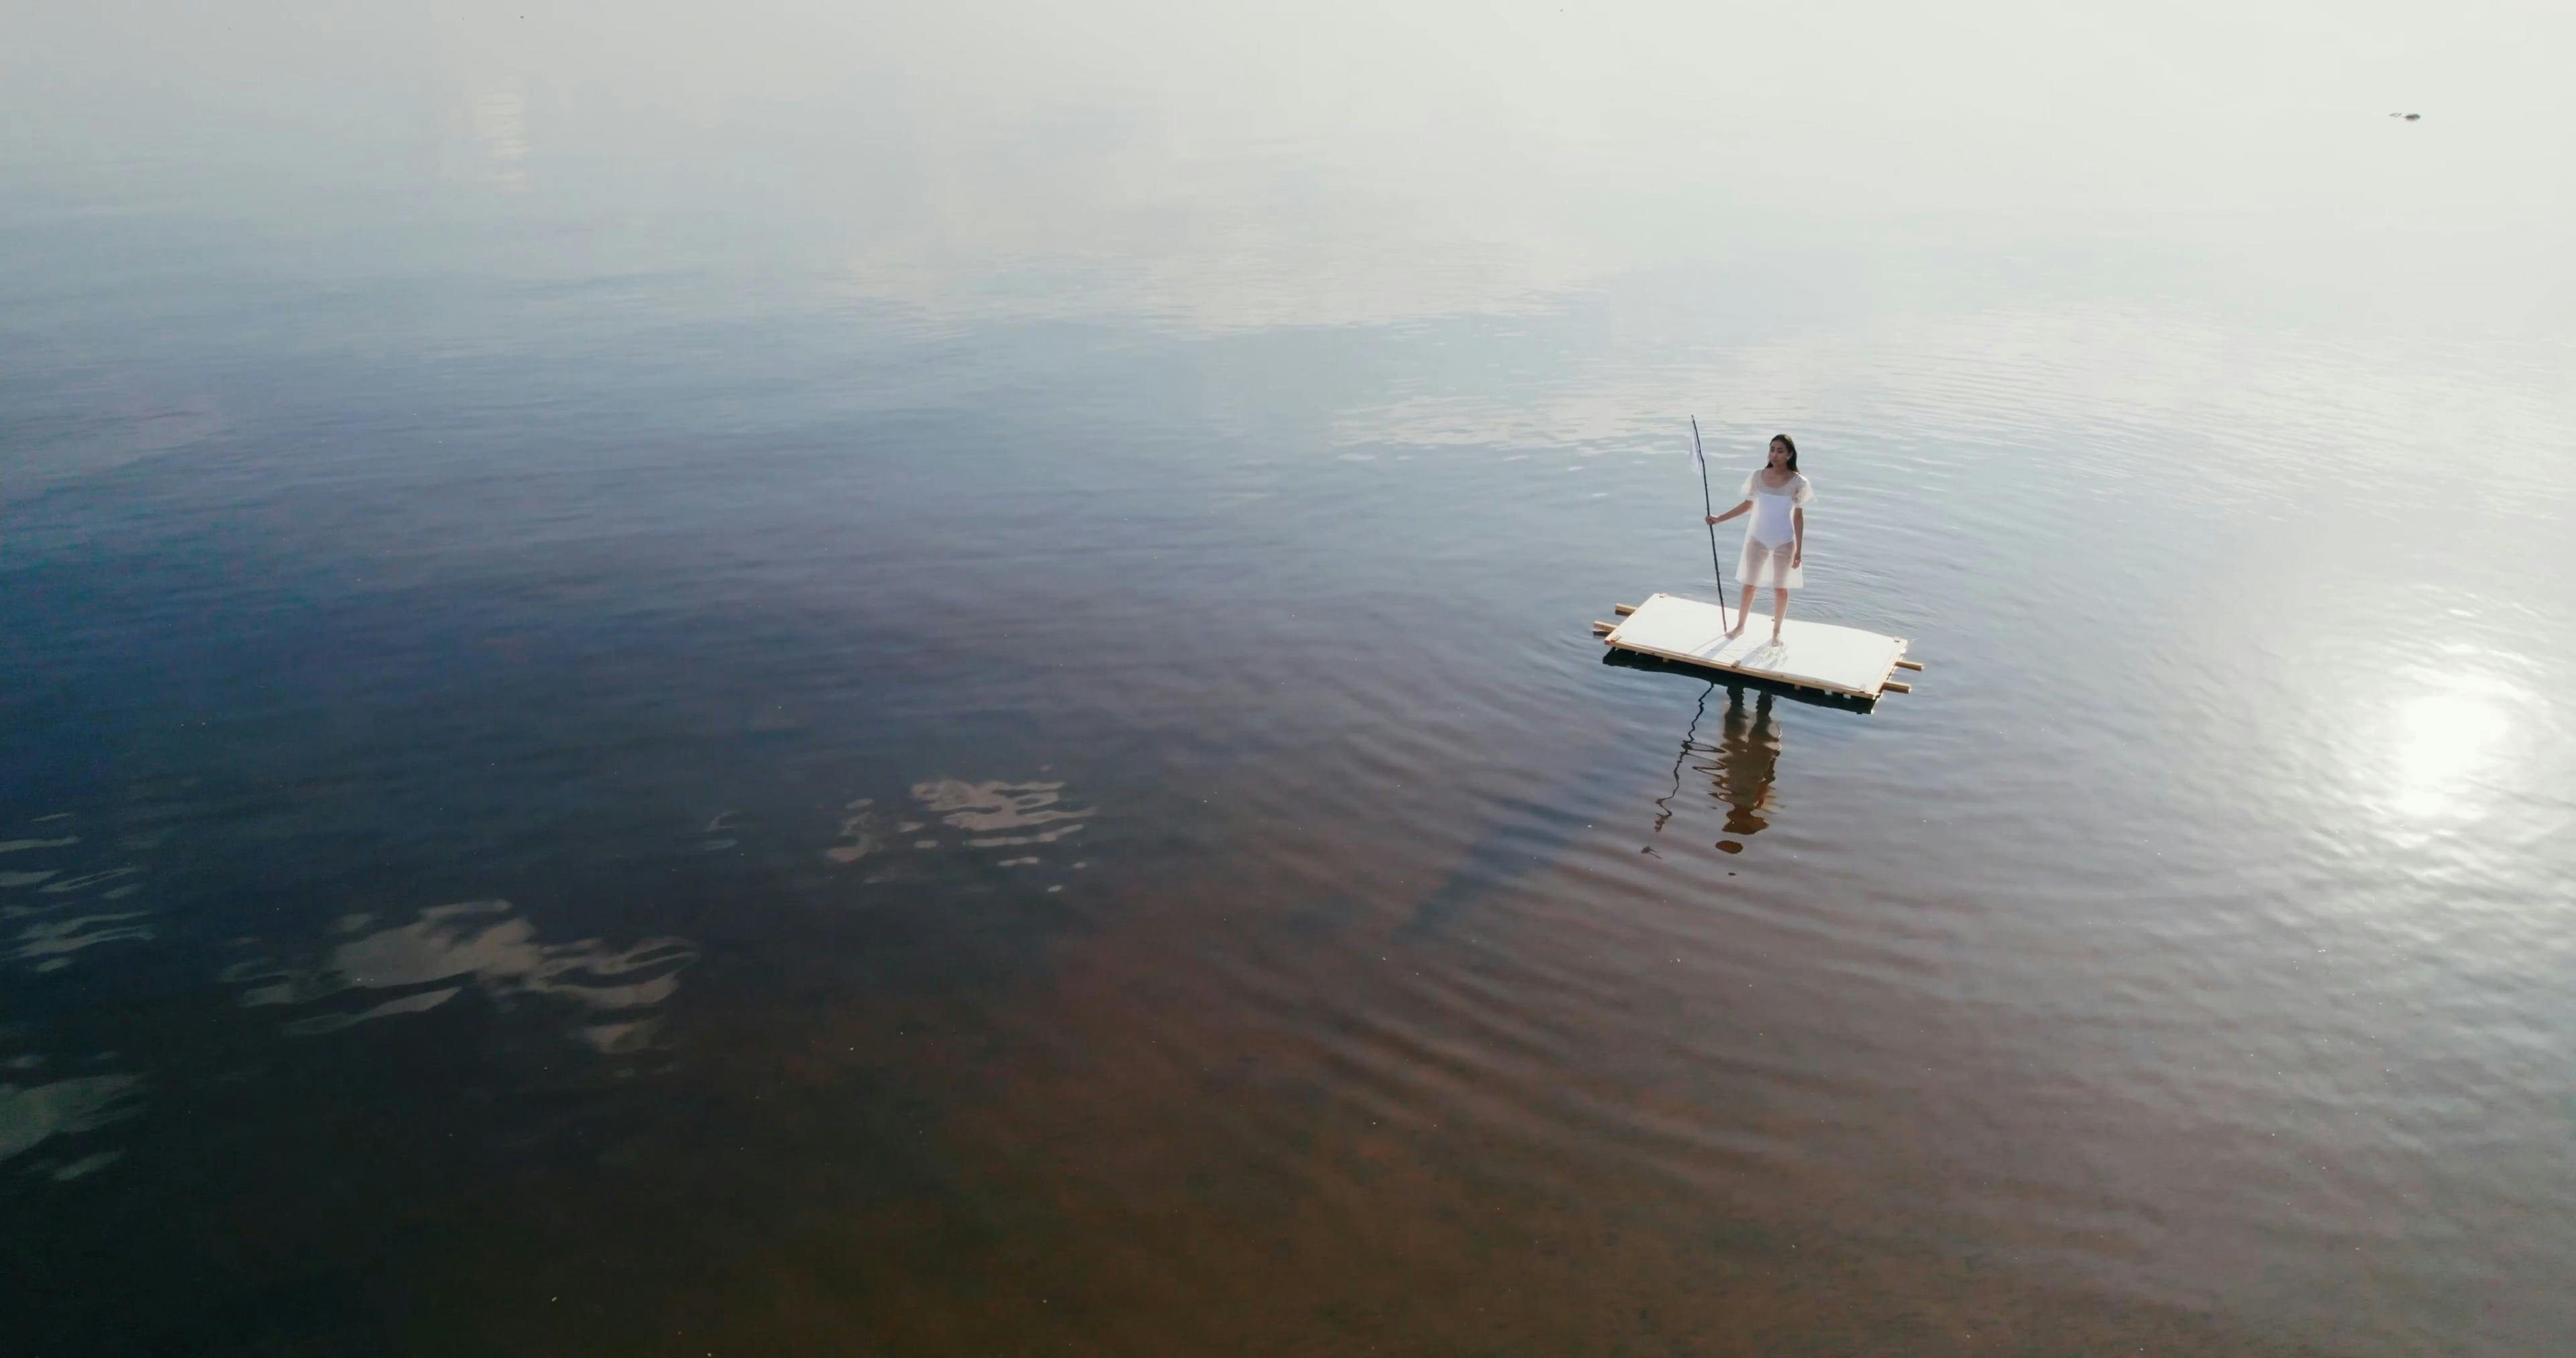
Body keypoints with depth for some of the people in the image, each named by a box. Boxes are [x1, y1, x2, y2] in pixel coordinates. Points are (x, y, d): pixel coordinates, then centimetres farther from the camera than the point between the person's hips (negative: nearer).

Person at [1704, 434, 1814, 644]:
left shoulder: (1797, 482, -12)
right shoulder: (1758, 477, -7)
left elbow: (1798, 517, -6)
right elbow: (1747, 506, 6)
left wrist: (1799, 550, -6)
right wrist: (1719, 518, 1)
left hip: (1784, 543, -2)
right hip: (1758, 540, 2)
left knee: (1780, 587, 11)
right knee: (1749, 585, 12)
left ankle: (1776, 632, 27)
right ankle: (1740, 626, 29)